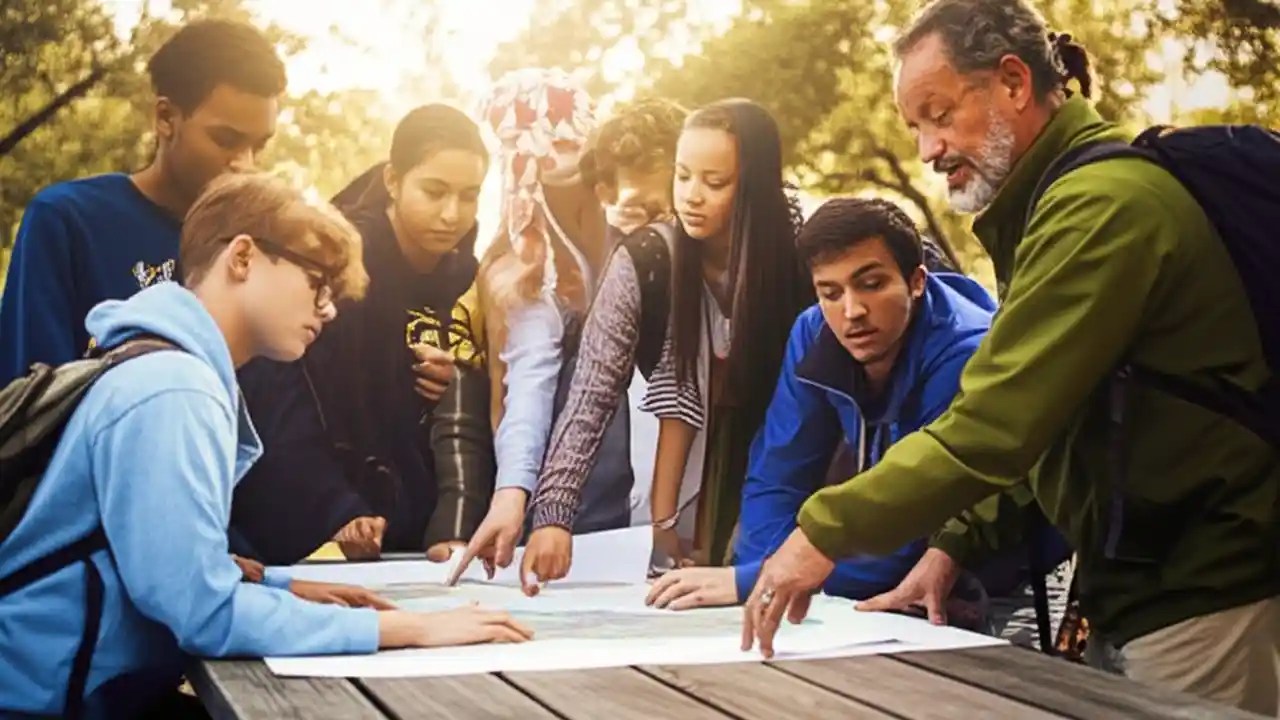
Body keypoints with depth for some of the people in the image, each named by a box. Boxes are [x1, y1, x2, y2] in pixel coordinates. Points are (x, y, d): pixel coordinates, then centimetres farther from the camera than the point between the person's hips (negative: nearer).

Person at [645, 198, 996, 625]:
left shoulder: (967, 360, -27)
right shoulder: (814, 336, -8)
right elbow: (776, 484, -3)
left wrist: (750, 581, -32)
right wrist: (760, 581, -22)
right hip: (889, 591, 5)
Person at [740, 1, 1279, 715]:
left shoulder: (1102, 202, -19)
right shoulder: (1060, 198, 14)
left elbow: (997, 422, -26)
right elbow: (1034, 426, 18)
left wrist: (825, 532, -22)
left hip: (1201, 596, -9)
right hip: (1160, 579, 9)